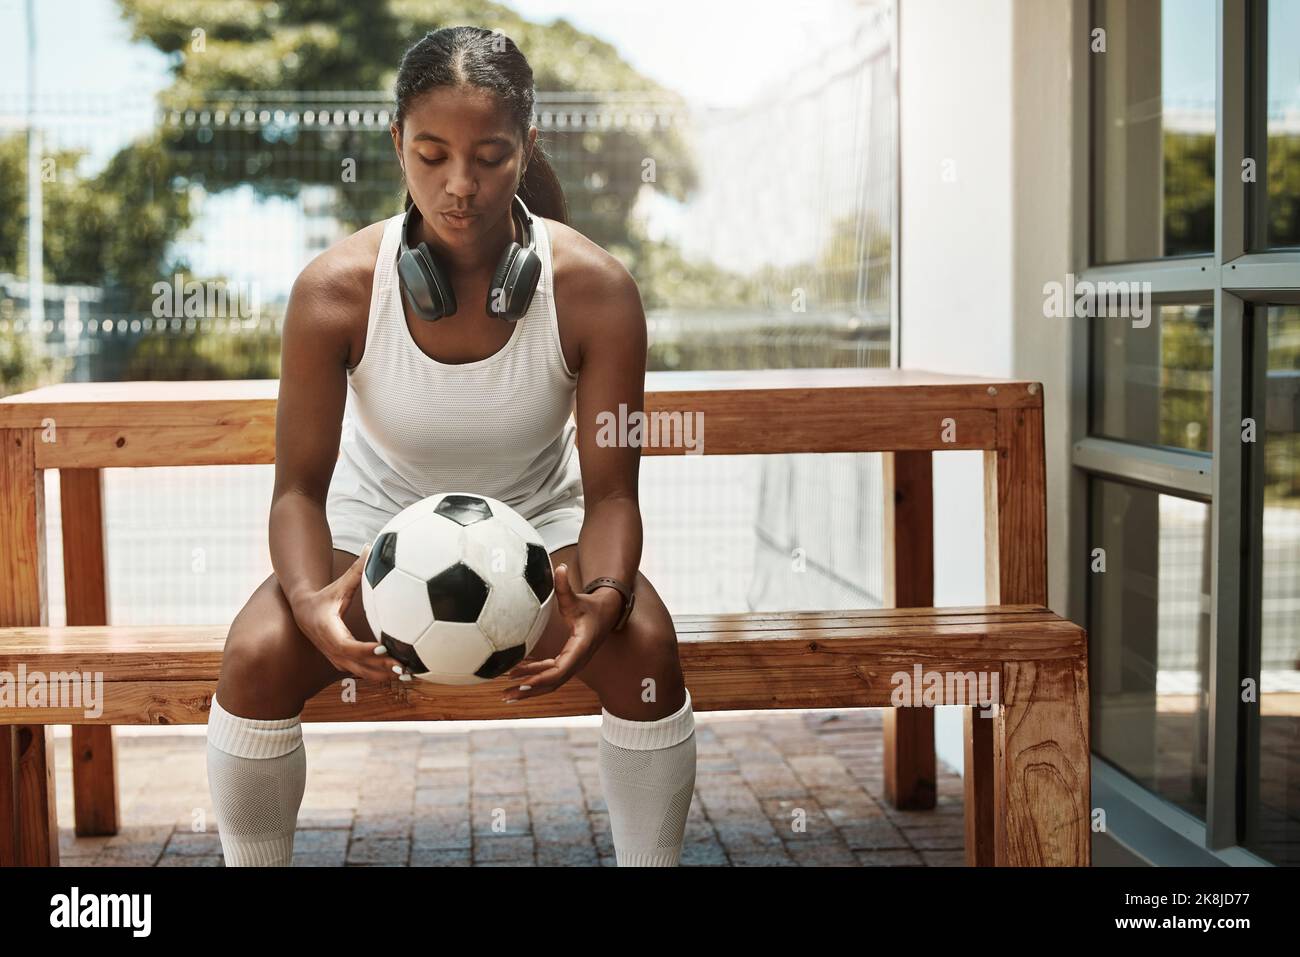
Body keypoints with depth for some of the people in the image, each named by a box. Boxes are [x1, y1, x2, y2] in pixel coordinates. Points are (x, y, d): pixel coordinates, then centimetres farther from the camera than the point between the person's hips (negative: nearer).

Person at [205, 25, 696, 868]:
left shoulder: (595, 289, -20)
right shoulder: (336, 290, -20)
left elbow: (611, 492, -17)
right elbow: (300, 486, -14)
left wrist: (605, 597, -39)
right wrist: (311, 598, -36)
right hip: (376, 528, 1)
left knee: (646, 646, -30)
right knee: (257, 656, -27)